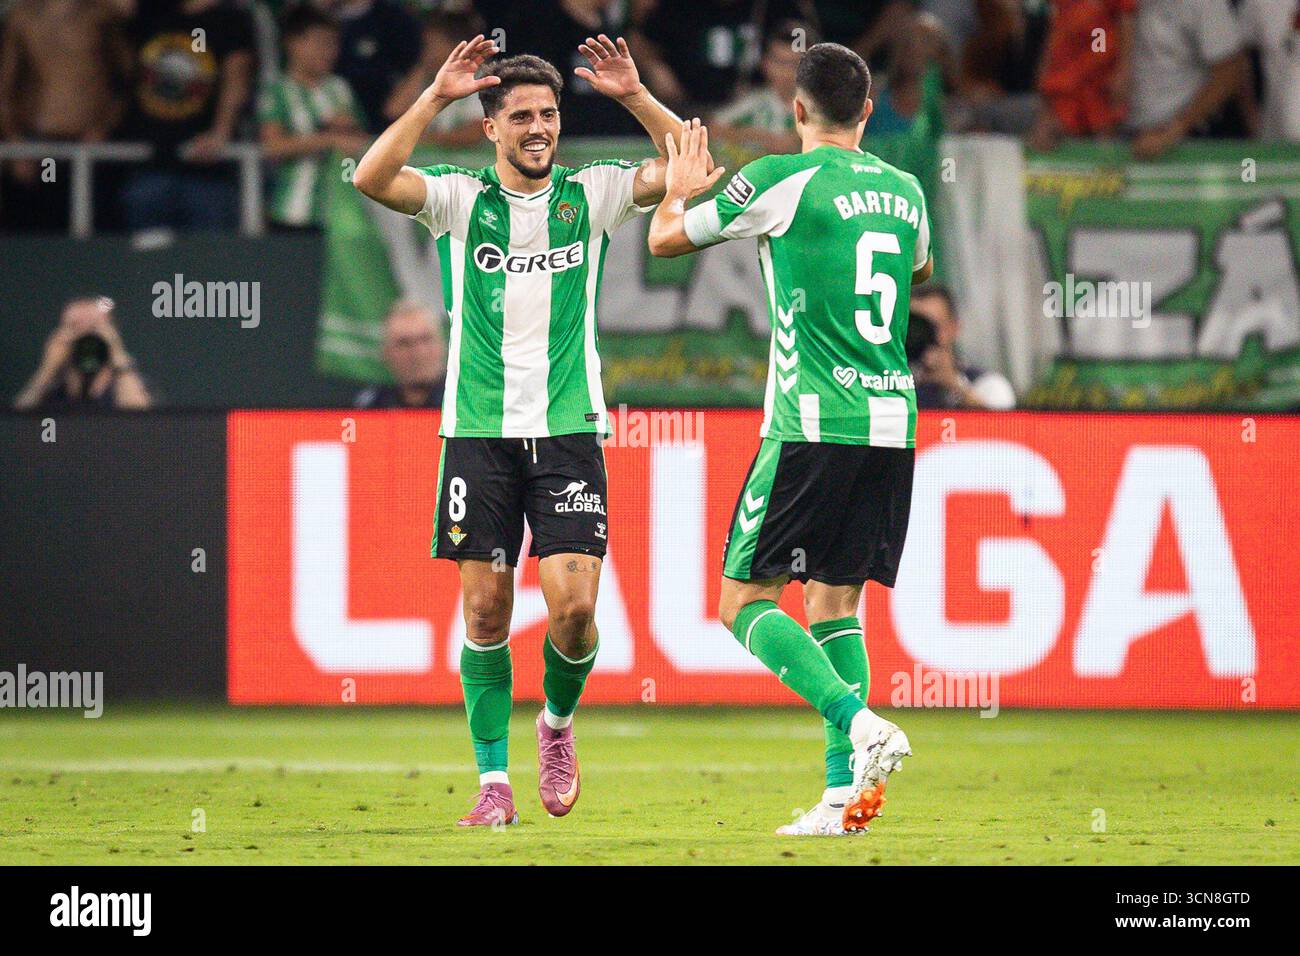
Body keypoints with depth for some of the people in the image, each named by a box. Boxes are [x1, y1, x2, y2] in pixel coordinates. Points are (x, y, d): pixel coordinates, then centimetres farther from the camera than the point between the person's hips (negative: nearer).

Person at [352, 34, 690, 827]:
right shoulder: (460, 198, 3)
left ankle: (558, 723, 21)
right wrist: (435, 98, -18)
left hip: (569, 431, 0)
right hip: (479, 430, 0)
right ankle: (494, 782, 9)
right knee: (486, 612, -1)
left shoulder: (591, 194, 6)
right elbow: (372, 178, -13)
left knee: (574, 607, -10)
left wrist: (636, 96, -13)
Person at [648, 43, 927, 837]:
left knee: (746, 599, 0)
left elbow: (666, 239, 6)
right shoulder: (904, 190, 12)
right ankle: (844, 793, 3)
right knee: (838, 601, 13)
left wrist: (679, 190, 28)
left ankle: (861, 724, -21)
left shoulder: (783, 181, -6)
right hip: (893, 422, 6)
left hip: (813, 425, -6)